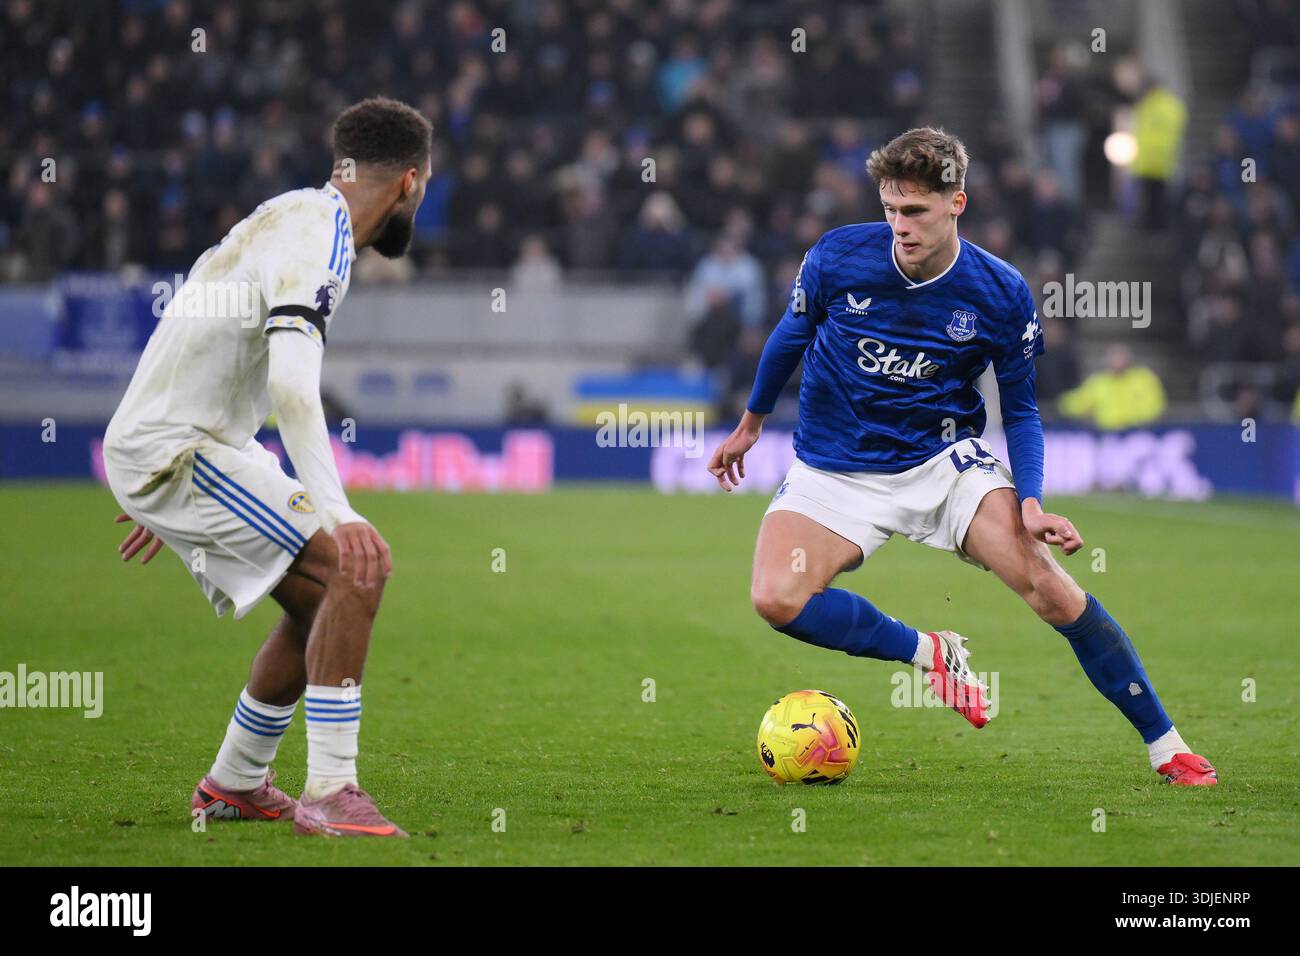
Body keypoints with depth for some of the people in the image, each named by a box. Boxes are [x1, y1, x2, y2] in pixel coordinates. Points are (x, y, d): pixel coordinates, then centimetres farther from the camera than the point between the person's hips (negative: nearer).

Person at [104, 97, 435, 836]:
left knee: (324, 596, 16)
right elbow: (291, 380, -32)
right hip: (176, 449, -10)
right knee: (357, 561, -19)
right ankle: (330, 794, -20)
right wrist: (334, 507, -38)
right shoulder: (321, 242, -17)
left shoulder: (294, 215, 16)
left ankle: (235, 786, 29)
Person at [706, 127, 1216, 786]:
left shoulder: (1002, 295, -11)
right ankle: (931, 653, -3)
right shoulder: (836, 258, -12)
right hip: (835, 472, 1)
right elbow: (791, 337, 10)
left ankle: (1165, 746, -6)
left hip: (944, 459, -1)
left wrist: (1030, 502, -15)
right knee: (777, 599, -27)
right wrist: (751, 422, 23)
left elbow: (1020, 411, 1)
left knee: (1049, 586, -20)